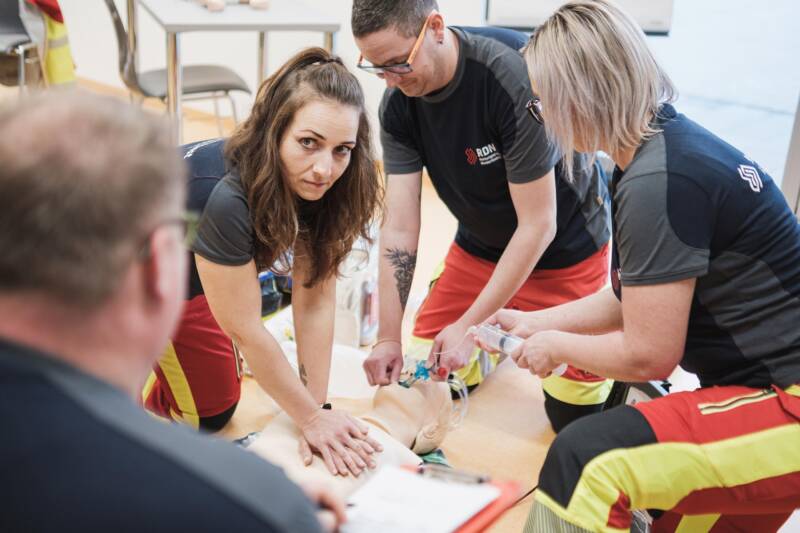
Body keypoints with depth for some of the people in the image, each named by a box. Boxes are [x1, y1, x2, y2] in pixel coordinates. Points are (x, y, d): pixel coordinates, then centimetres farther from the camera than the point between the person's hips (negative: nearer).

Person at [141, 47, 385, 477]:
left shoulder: (313, 185, -21)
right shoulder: (226, 198, -41)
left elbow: (315, 302, -16)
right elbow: (245, 330, -30)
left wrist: (319, 409, -17)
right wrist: (311, 418, -20)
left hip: (183, 275, 6)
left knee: (216, 409, 10)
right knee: (207, 412, -4)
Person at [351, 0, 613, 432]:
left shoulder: (515, 76, -32)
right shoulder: (398, 103, -15)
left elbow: (538, 225, -27)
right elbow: (399, 226, -14)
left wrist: (469, 326, -25)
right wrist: (388, 337, -18)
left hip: (566, 248, -5)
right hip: (480, 245, 5)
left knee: (574, 419, -2)